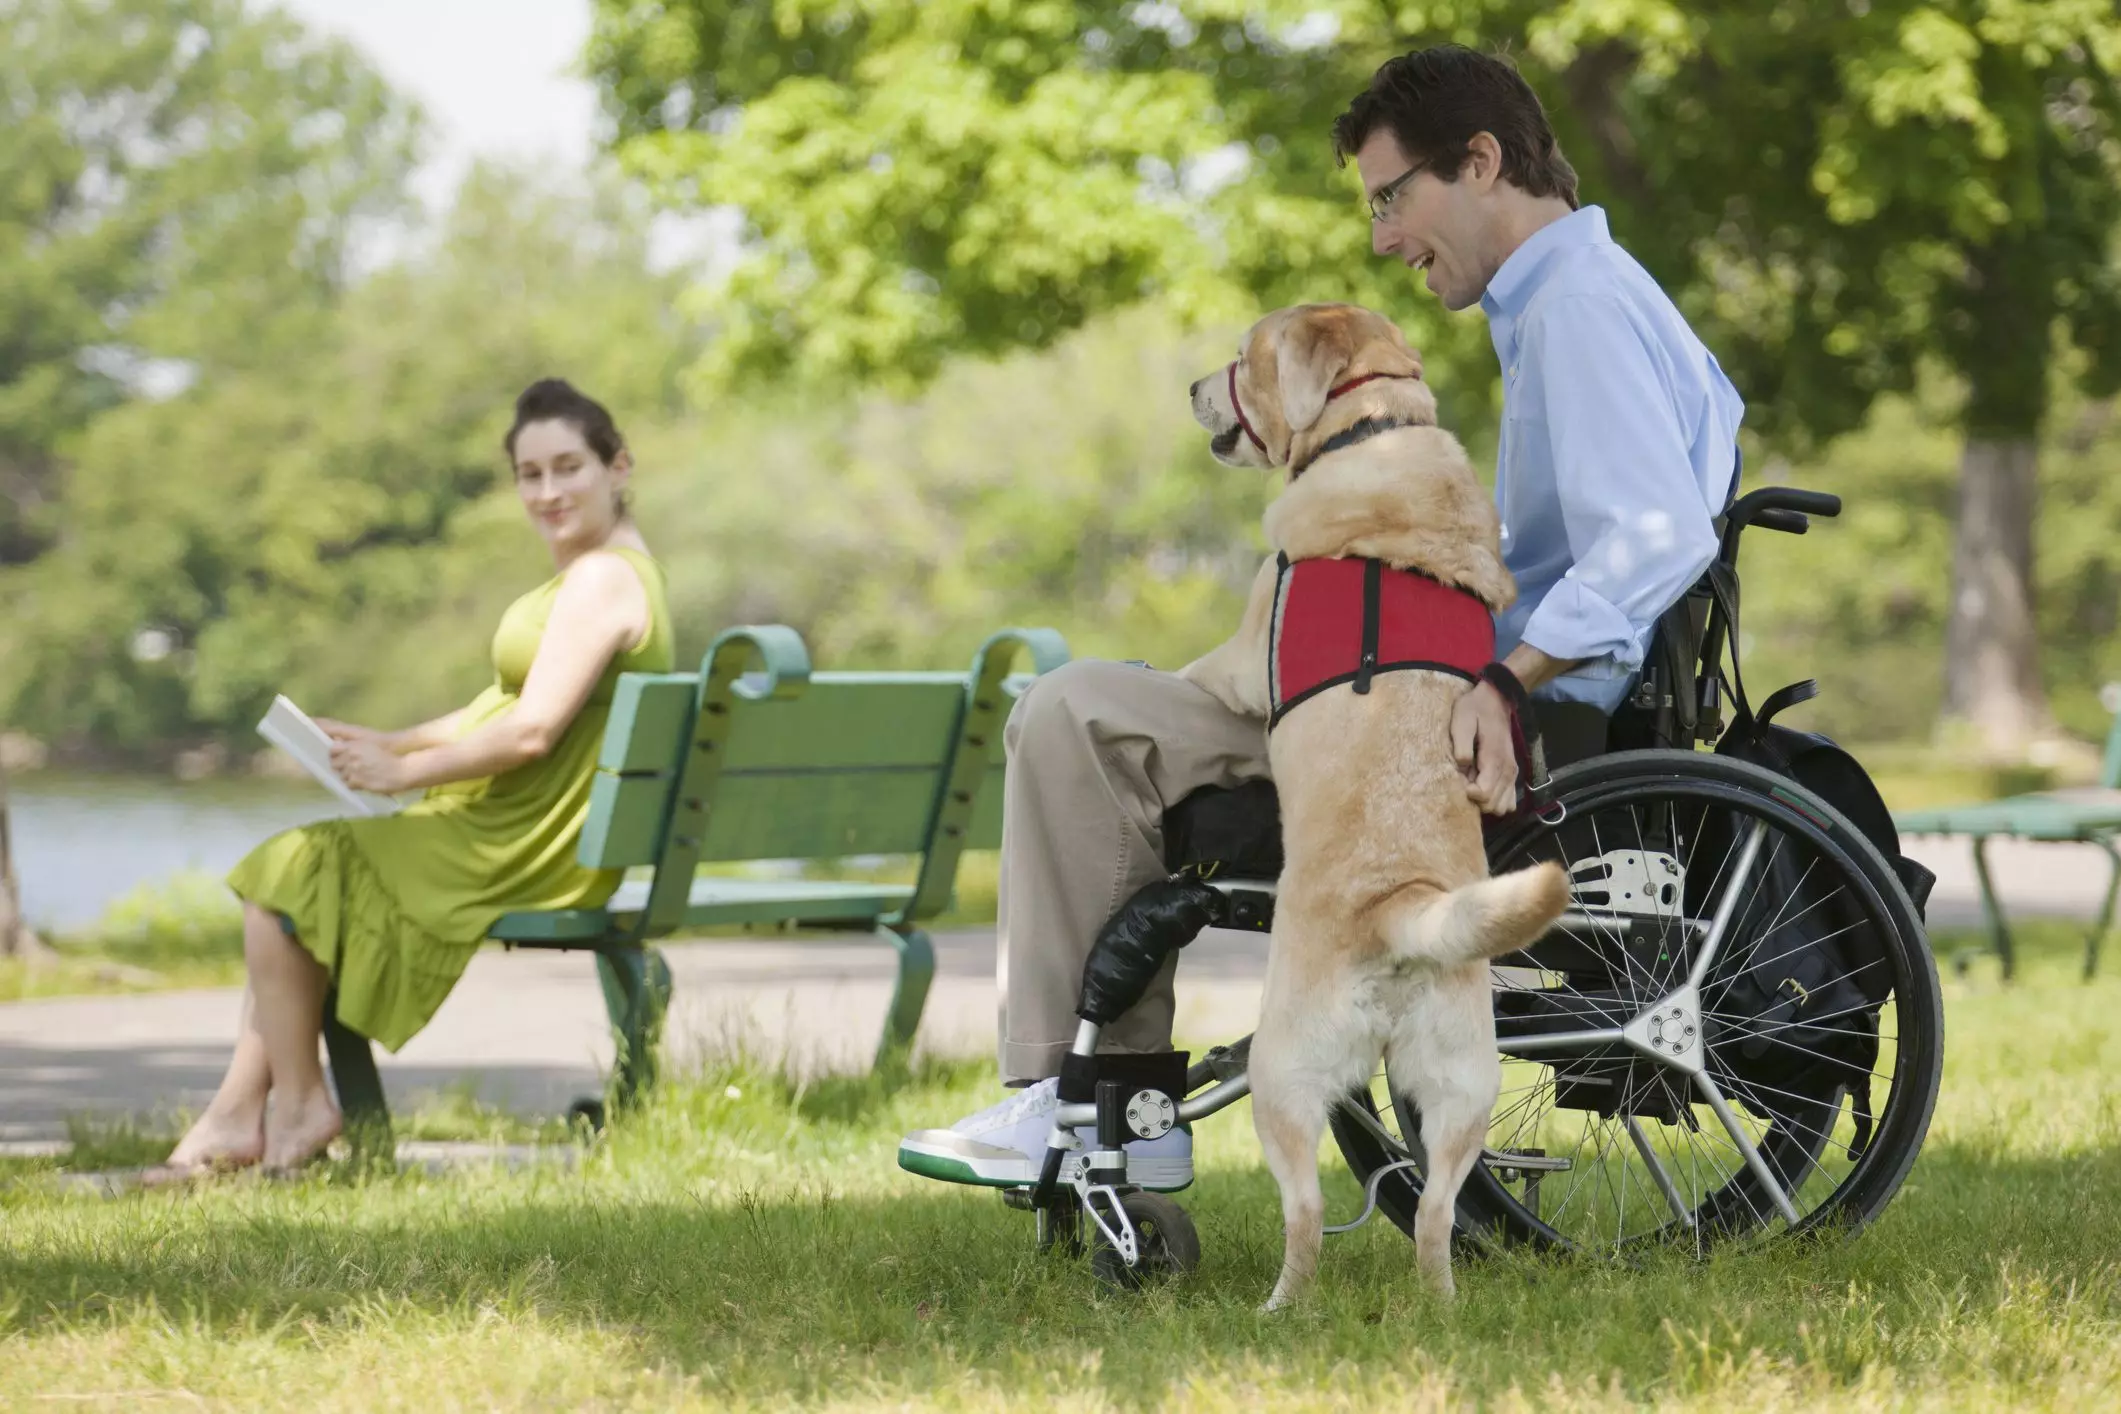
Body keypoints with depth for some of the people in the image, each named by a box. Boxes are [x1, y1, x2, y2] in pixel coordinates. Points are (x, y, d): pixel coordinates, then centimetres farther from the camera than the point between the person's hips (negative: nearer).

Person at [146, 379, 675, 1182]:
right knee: (289, 876, 14)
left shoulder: (602, 580, -18)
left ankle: (299, 1105, 4)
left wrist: (403, 771, -15)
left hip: (523, 858, -11)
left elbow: (531, 731, -25)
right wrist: (386, 744, 10)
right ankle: (237, 1116, 7)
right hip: (512, 837, 11)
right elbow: (502, 711, 19)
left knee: (285, 871, -6)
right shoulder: (599, 573, 15)